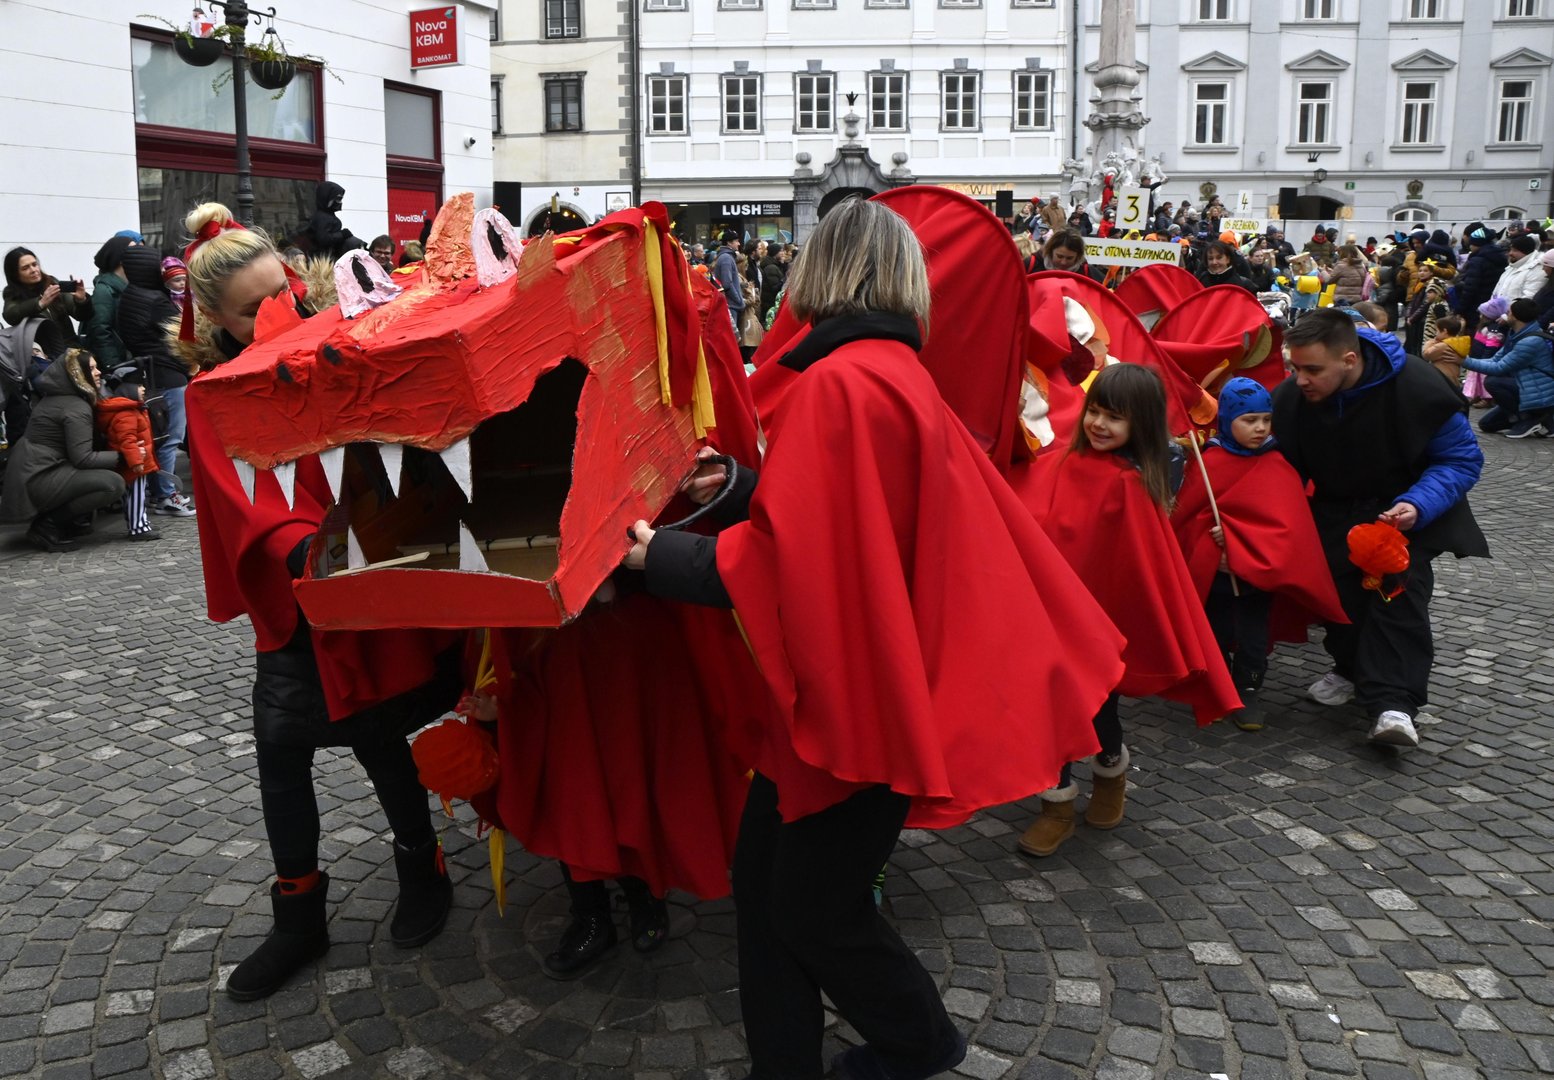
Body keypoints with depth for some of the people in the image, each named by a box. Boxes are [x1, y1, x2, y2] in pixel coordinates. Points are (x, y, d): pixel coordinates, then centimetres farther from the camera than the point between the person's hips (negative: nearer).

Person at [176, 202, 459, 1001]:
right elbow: (253, 503, -16)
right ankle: (298, 918, 23)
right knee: (280, 742, 3)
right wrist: (307, 552, -35)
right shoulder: (216, 393, -3)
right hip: (297, 590, 2)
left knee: (375, 731, 3)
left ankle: (422, 871, 30)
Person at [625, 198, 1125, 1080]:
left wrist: (663, 557, -15)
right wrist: (744, 488, 22)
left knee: (814, 907, 8)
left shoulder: (840, 383, -22)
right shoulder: (897, 373, 8)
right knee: (764, 868, 14)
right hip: (856, 676, 9)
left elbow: (792, 553, -25)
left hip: (862, 693, -9)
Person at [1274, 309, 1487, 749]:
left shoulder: (1417, 388, -25)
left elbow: (1461, 459, -16)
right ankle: (1354, 668, 14)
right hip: (1339, 510, 3)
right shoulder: (1290, 399, -18)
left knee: (1401, 588, -20)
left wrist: (1418, 504, -33)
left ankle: (1393, 701, -24)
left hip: (1408, 507, -3)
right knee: (1338, 584, -12)